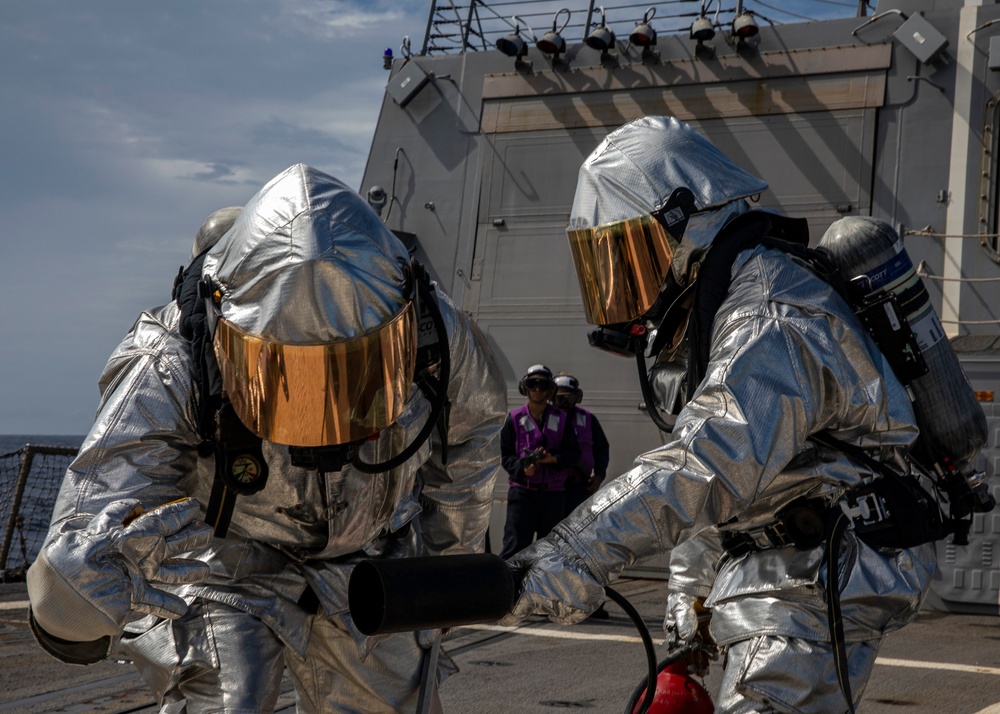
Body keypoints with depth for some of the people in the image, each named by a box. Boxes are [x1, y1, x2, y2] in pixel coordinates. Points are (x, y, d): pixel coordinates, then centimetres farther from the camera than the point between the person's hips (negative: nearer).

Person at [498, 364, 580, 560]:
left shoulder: (561, 419, 9)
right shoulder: (515, 419, 4)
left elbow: (574, 453, 7)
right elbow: (505, 455, 2)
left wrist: (554, 458, -12)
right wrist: (523, 467, -18)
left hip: (553, 492, 3)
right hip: (522, 490, -3)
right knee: (514, 544, -11)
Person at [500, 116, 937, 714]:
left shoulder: (776, 323, -23)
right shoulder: (710, 311, 12)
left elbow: (712, 464, -39)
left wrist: (576, 555, -47)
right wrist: (688, 600, 19)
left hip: (827, 585, -10)